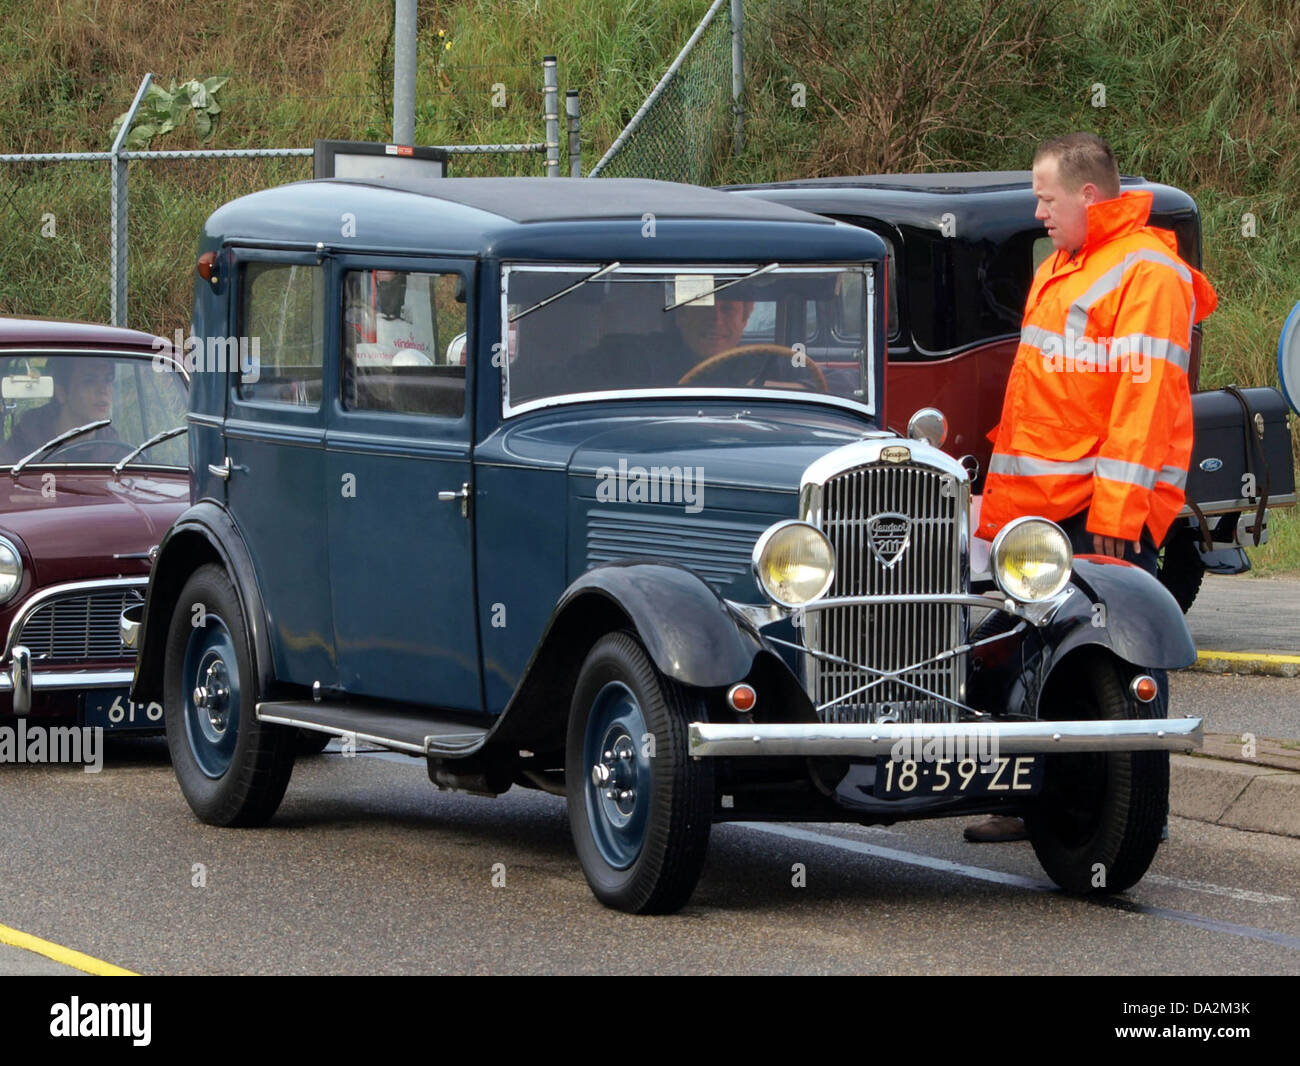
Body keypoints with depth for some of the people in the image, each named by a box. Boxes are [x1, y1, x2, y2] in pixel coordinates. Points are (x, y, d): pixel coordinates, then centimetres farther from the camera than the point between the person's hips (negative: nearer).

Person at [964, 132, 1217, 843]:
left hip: (1105, 508, -9)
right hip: (1042, 504, 9)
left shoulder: (1147, 272, -11)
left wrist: (1118, 509, -22)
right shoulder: (1060, 269, 20)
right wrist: (1001, 501, 22)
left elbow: (1147, 394, -17)